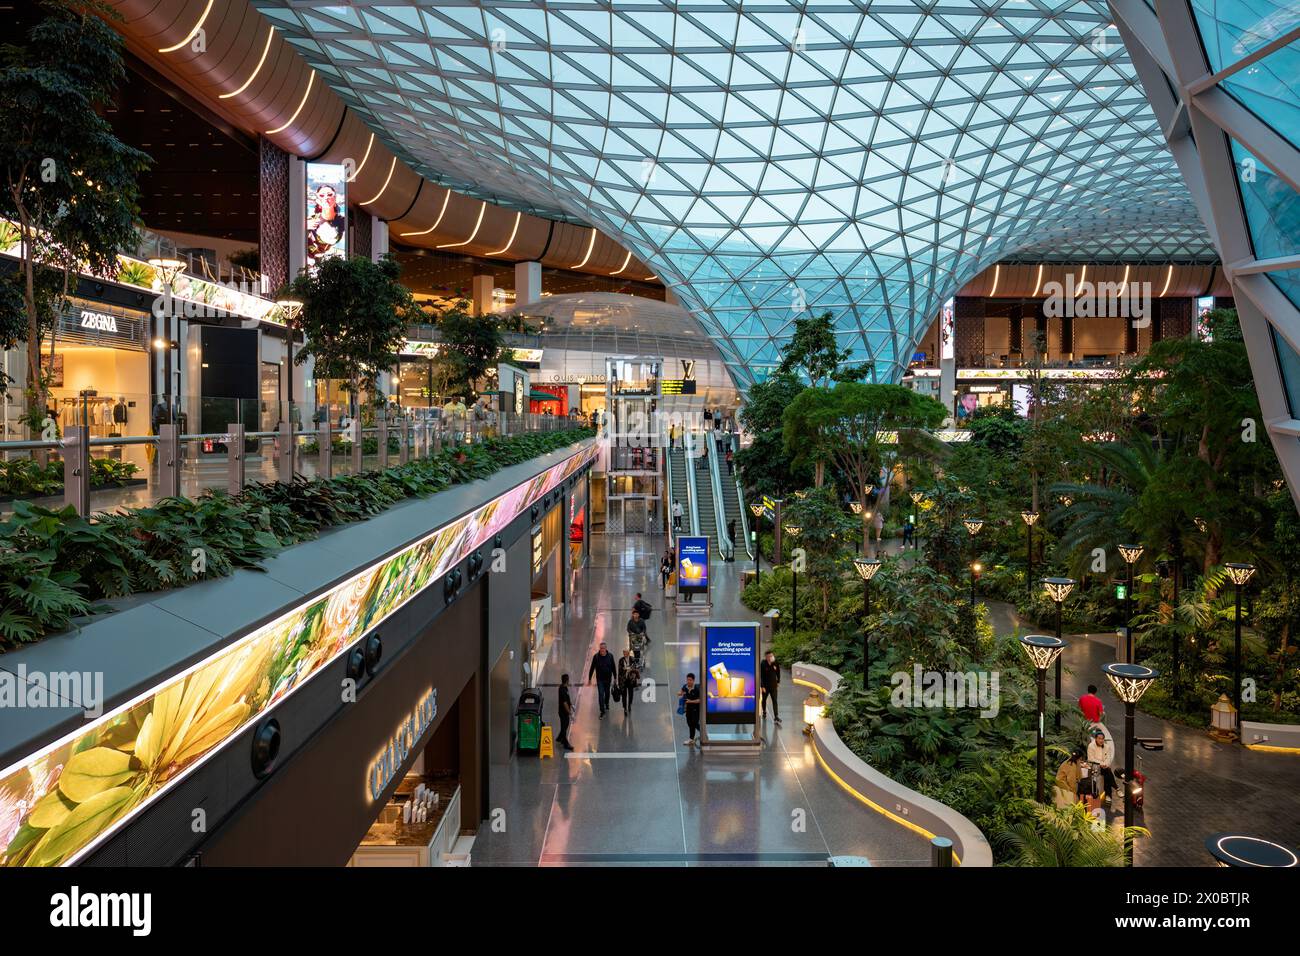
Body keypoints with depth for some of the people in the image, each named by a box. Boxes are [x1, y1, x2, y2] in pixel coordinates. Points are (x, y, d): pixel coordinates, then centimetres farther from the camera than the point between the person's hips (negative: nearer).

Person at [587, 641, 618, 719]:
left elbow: (613, 667, 1)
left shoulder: (610, 656, -8)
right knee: (601, 694, -6)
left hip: (608, 679, 2)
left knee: (607, 693, 19)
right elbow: (592, 668, -5)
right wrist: (589, 679, -2)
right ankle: (602, 712, -1)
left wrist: (614, 678, 4)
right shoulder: (596, 656, -11)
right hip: (600, 679, -2)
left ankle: (606, 704, 48)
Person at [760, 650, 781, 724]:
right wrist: (762, 686, -17)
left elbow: (778, 673, 7)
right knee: (764, 699, 19)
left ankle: (776, 717, -6)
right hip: (765, 686, -1)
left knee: (774, 701, -5)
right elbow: (761, 676, -16)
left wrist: (778, 682, 11)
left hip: (773, 685, 1)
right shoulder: (763, 665, -20)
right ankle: (764, 712, 42)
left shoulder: (775, 664, -10)